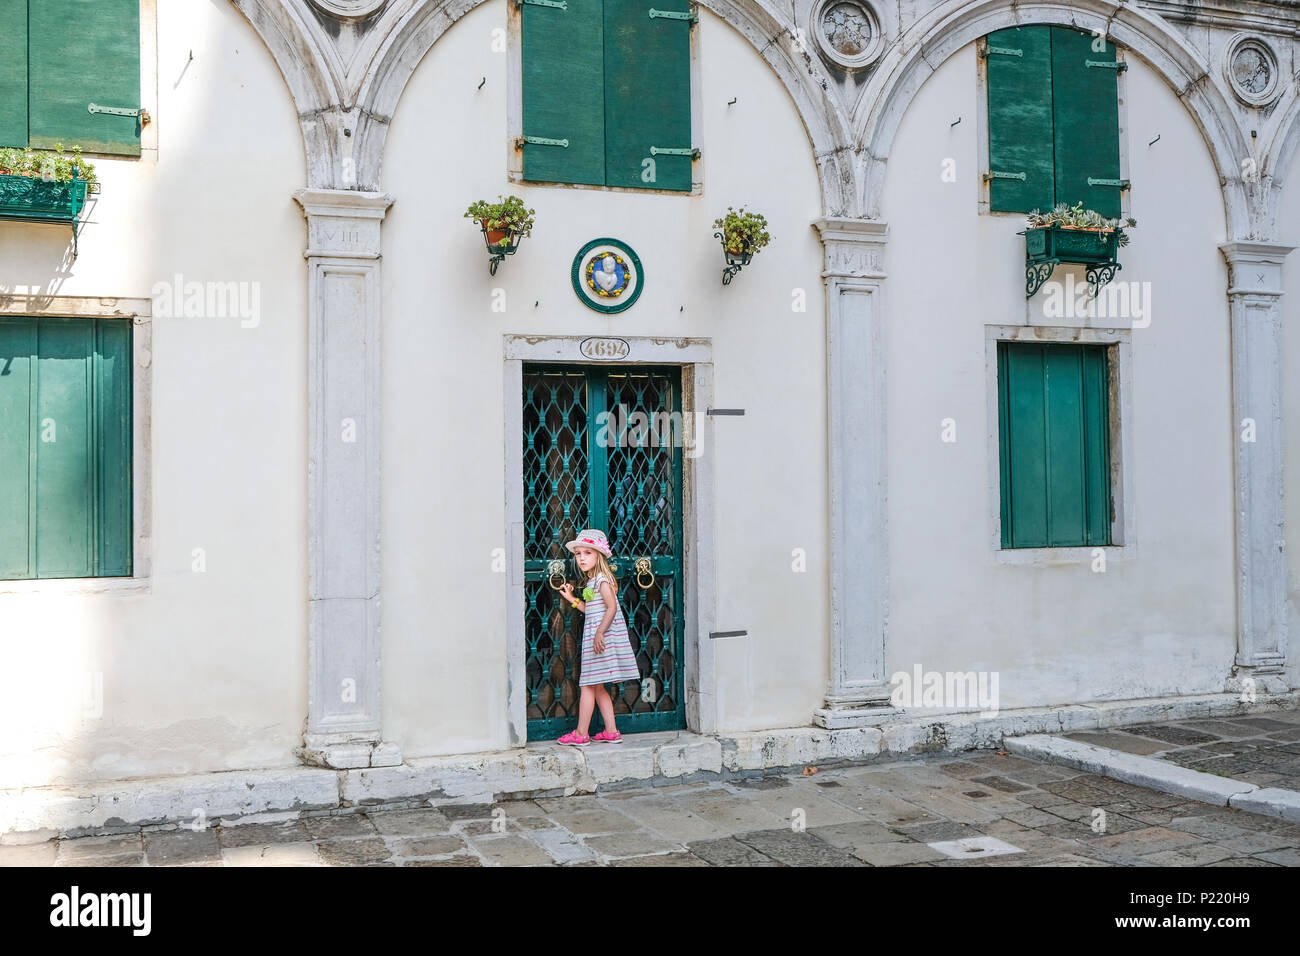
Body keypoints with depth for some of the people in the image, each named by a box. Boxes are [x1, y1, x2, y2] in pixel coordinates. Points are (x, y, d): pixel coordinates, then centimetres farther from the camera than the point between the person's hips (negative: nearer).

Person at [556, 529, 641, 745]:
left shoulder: (602, 580, -12)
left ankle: (581, 734, 1)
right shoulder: (592, 581, 16)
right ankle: (611, 732, 15)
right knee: (597, 687, 12)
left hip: (602, 637, -10)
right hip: (594, 638, 10)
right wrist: (572, 599, 19)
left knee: (588, 686, -5)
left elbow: (611, 608, -21)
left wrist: (599, 633, -27)